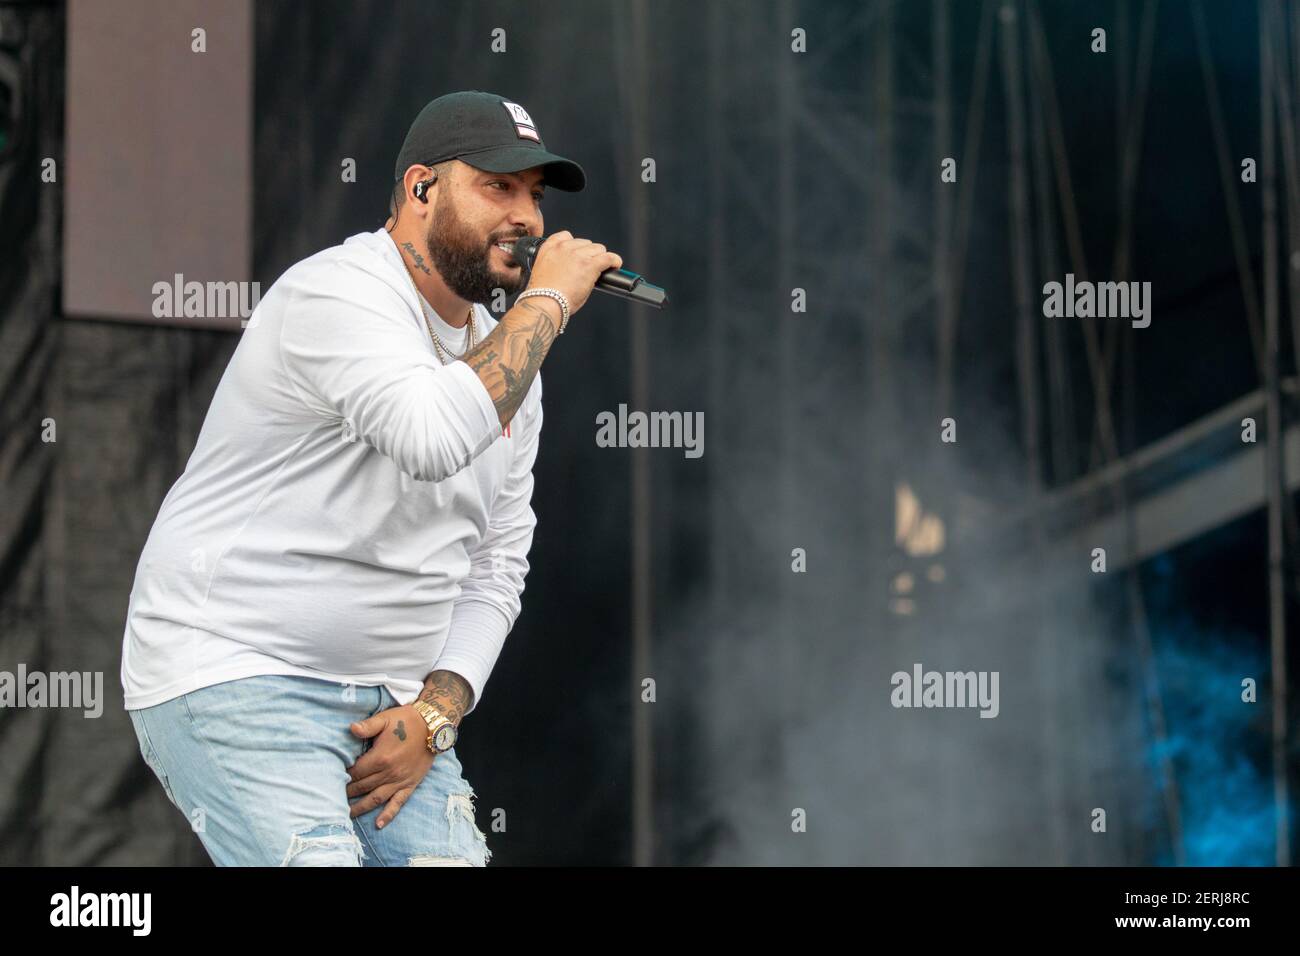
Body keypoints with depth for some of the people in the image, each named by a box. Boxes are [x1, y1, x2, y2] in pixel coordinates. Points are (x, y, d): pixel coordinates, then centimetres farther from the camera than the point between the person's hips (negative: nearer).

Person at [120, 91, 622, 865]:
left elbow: (494, 569, 14)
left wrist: (434, 713, -1)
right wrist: (547, 301, -21)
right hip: (233, 678, -8)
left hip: (388, 702, 8)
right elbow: (434, 438, -33)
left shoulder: (510, 364, 12)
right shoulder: (340, 292, -14)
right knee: (320, 858, -25)